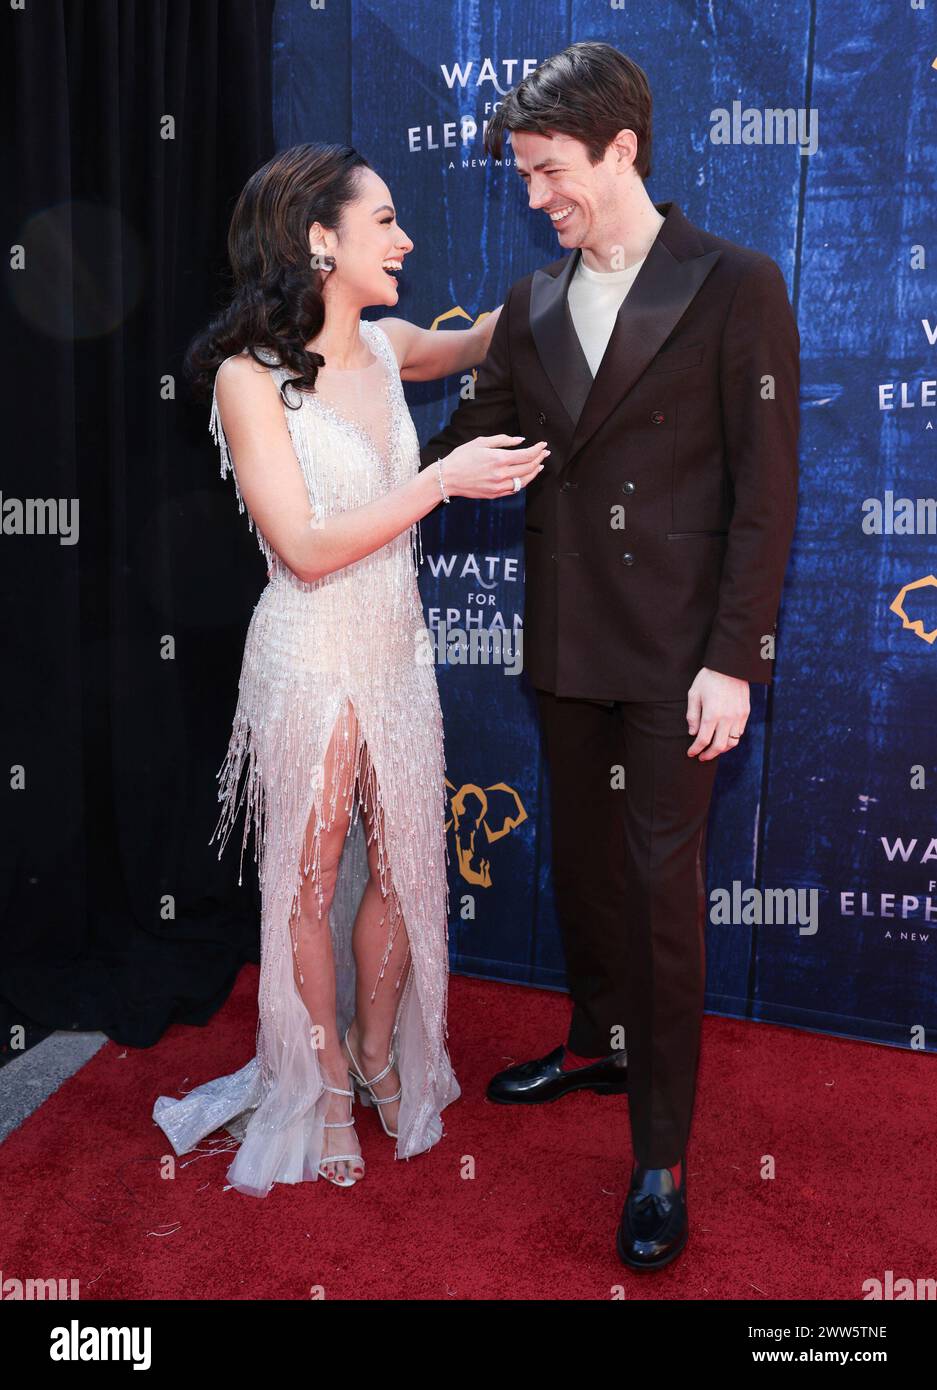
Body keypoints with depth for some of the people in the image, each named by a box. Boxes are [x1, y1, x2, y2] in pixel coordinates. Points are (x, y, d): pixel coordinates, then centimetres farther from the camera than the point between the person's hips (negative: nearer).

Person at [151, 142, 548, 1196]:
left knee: (404, 863, 14)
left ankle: (378, 1050, 38)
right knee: (311, 880, 10)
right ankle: (322, 1078, 33)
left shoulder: (386, 348, 4)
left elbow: (475, 342, 27)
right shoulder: (249, 376, -14)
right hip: (311, 657, -6)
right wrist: (447, 478, -20)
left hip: (398, 650, 6)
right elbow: (307, 547, -19)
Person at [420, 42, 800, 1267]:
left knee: (663, 886, 0)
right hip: (566, 640, 5)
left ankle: (661, 1157, 15)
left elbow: (766, 488, -10)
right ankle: (599, 1044, 40)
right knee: (582, 859, 17)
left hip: (678, 650, -5)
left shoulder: (735, 286, -6)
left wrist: (733, 660, -14)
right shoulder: (533, 307, 9)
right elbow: (469, 444, 13)